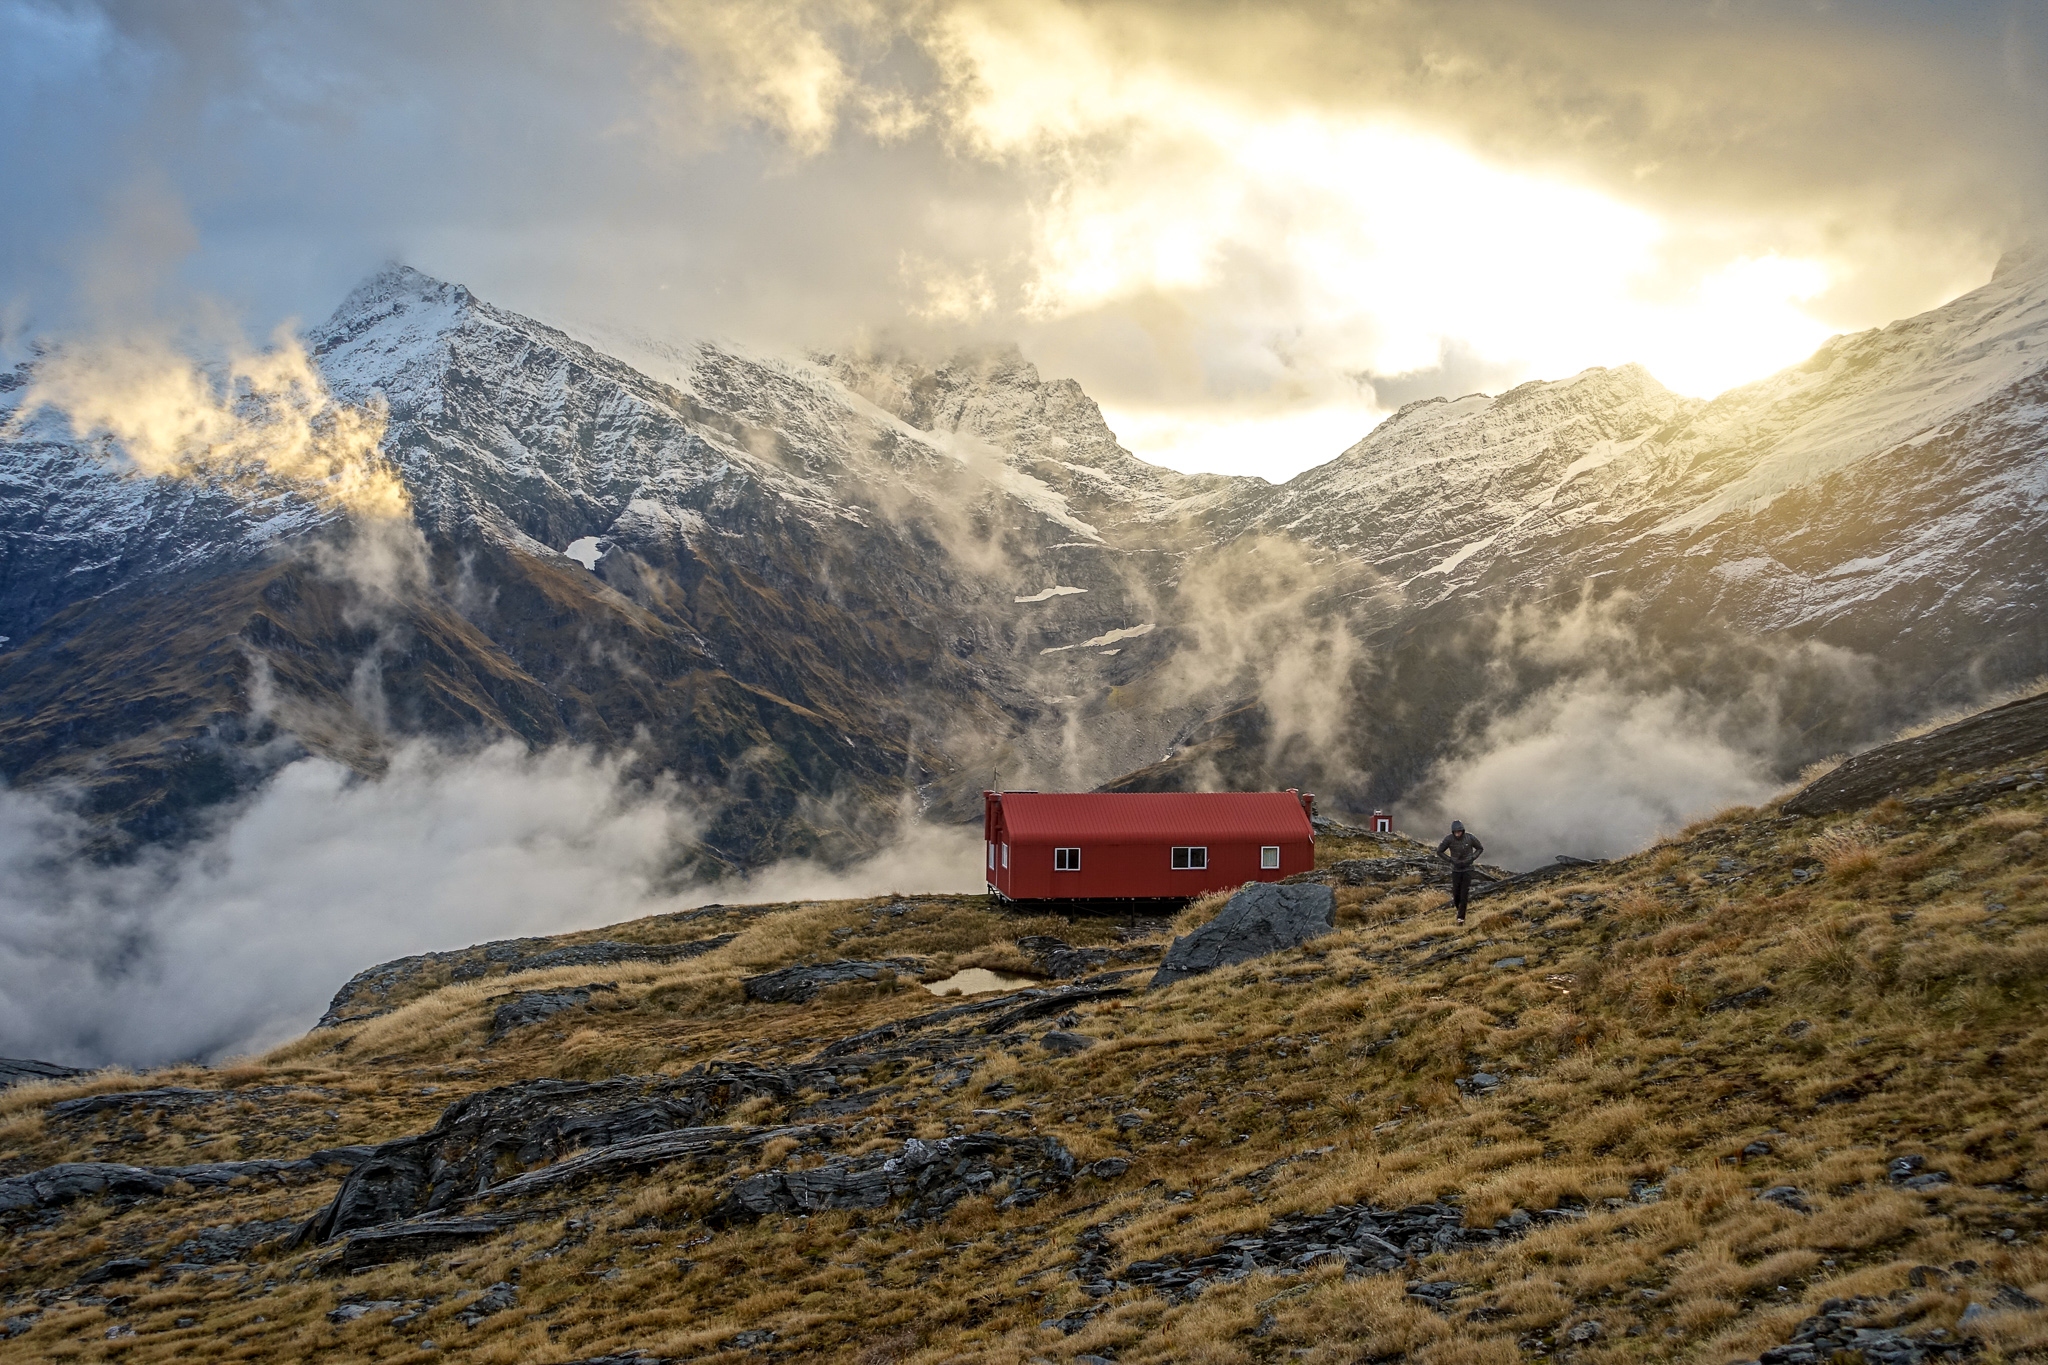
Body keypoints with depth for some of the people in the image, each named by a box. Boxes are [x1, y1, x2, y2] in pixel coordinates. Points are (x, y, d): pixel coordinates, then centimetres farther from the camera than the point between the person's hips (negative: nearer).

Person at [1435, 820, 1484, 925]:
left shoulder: (1469, 838, -15)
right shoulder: (1449, 839, -16)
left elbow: (1480, 848, 1)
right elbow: (1439, 851, -7)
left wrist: (1472, 859, -13)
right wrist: (1451, 860, -14)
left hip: (1467, 869, -1)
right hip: (1456, 870, 1)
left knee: (1464, 894, -7)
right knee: (1456, 893, 3)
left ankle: (1461, 917, -3)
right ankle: (1458, 908, 35)